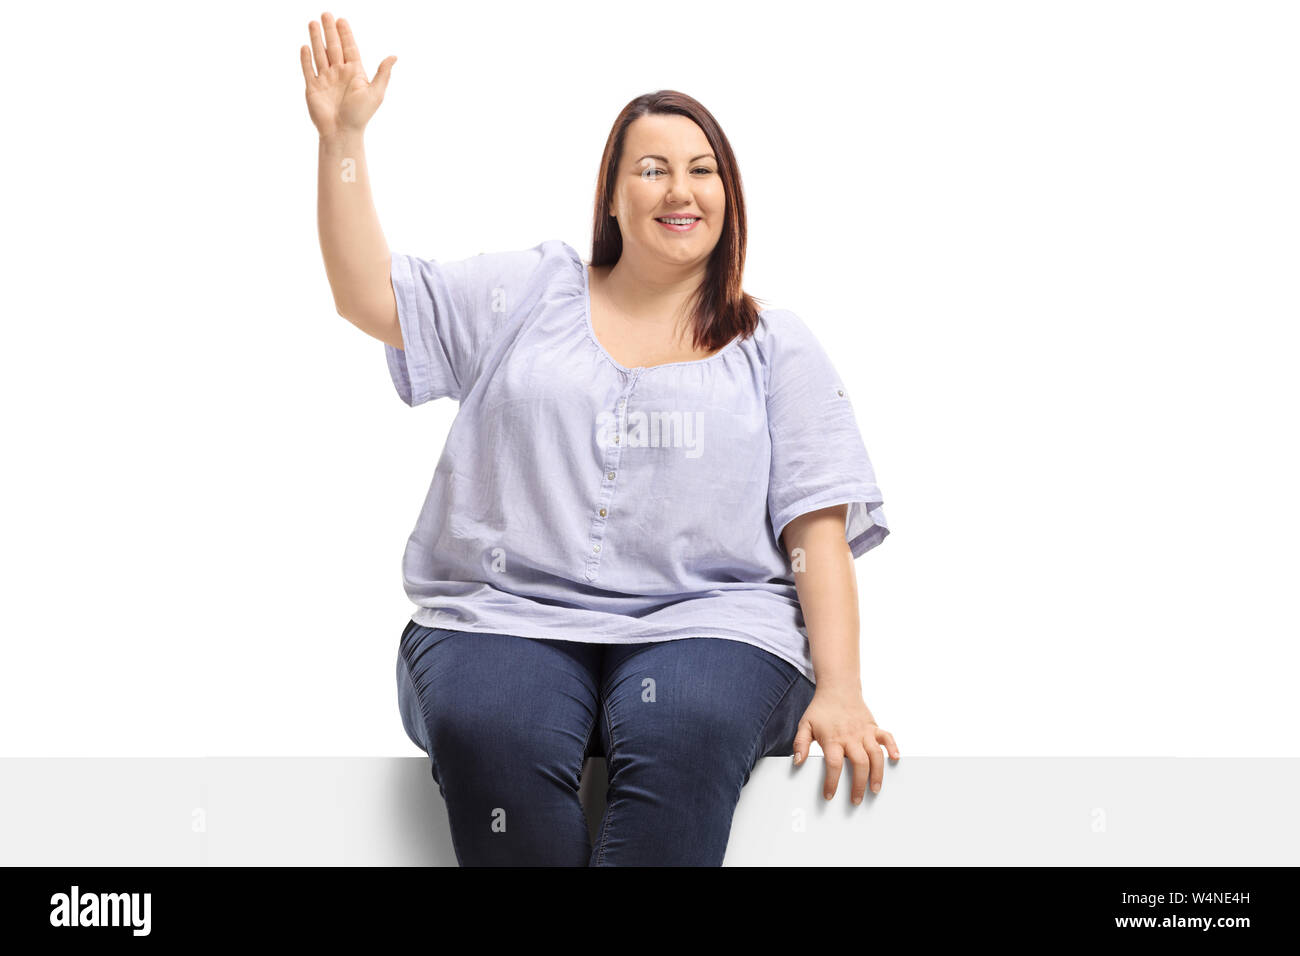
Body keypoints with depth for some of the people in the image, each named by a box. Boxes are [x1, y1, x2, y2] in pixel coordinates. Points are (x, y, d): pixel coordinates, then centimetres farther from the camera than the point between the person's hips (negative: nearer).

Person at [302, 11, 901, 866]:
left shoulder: (775, 346, 16)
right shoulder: (532, 292, 20)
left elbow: (818, 530, 7)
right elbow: (369, 299, 14)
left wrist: (840, 690, -7)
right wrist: (344, 138, 6)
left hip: (706, 619, 0)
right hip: (508, 613, 1)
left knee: (684, 735, -36)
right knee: (490, 738, -33)